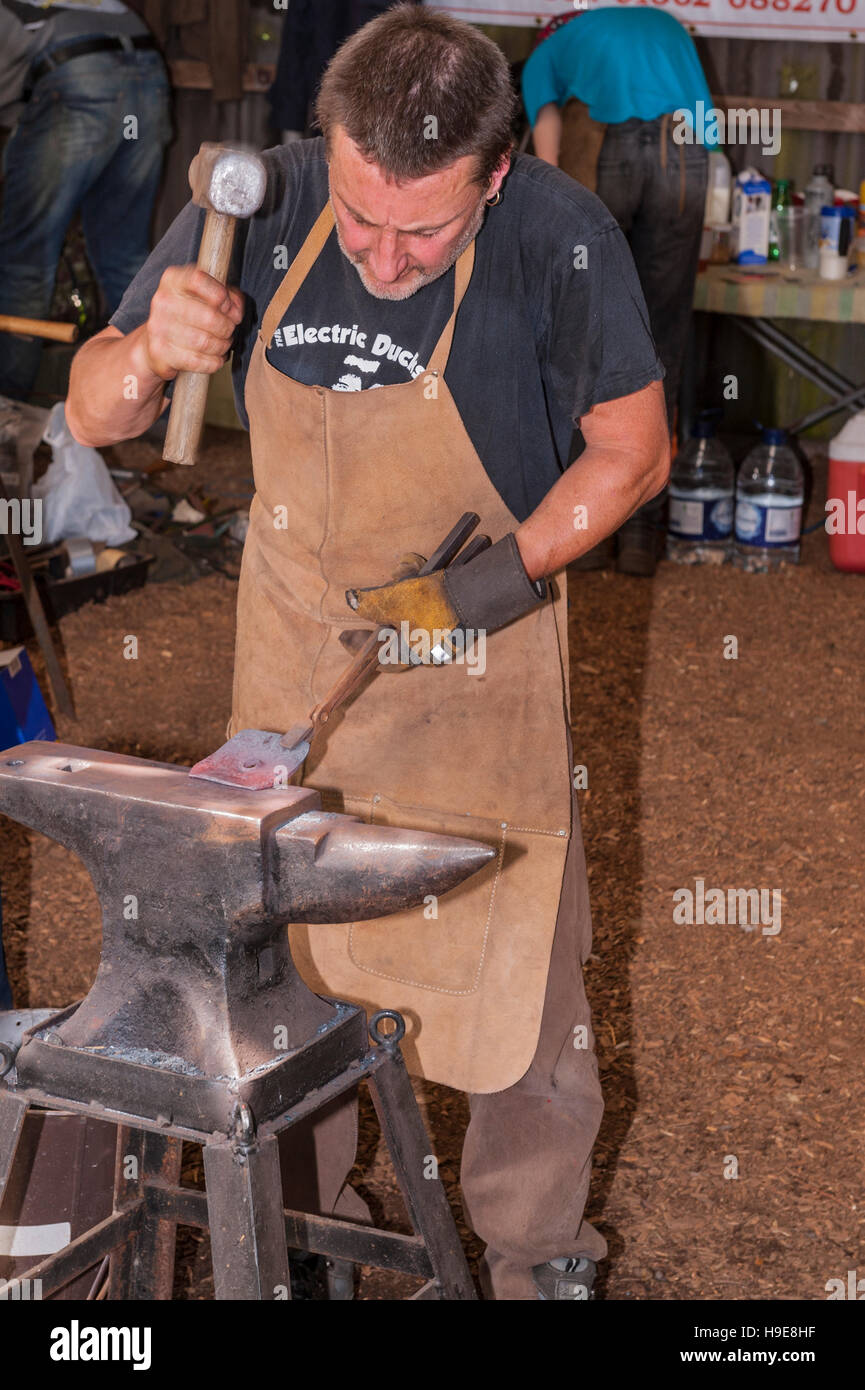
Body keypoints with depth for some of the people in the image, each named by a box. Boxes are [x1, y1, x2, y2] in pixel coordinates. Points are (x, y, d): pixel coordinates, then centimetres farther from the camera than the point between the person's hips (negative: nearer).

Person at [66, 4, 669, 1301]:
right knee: (277, 938, 14)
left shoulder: (559, 239, -25)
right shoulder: (263, 207, -18)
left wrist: (490, 585, -20)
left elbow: (632, 452, -11)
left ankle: (534, 1250, 25)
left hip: (482, 651, -3)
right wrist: (151, 352, -31)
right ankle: (298, 1210, 35)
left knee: (515, 957, 4)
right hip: (293, 632, 3)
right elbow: (92, 414, -9)